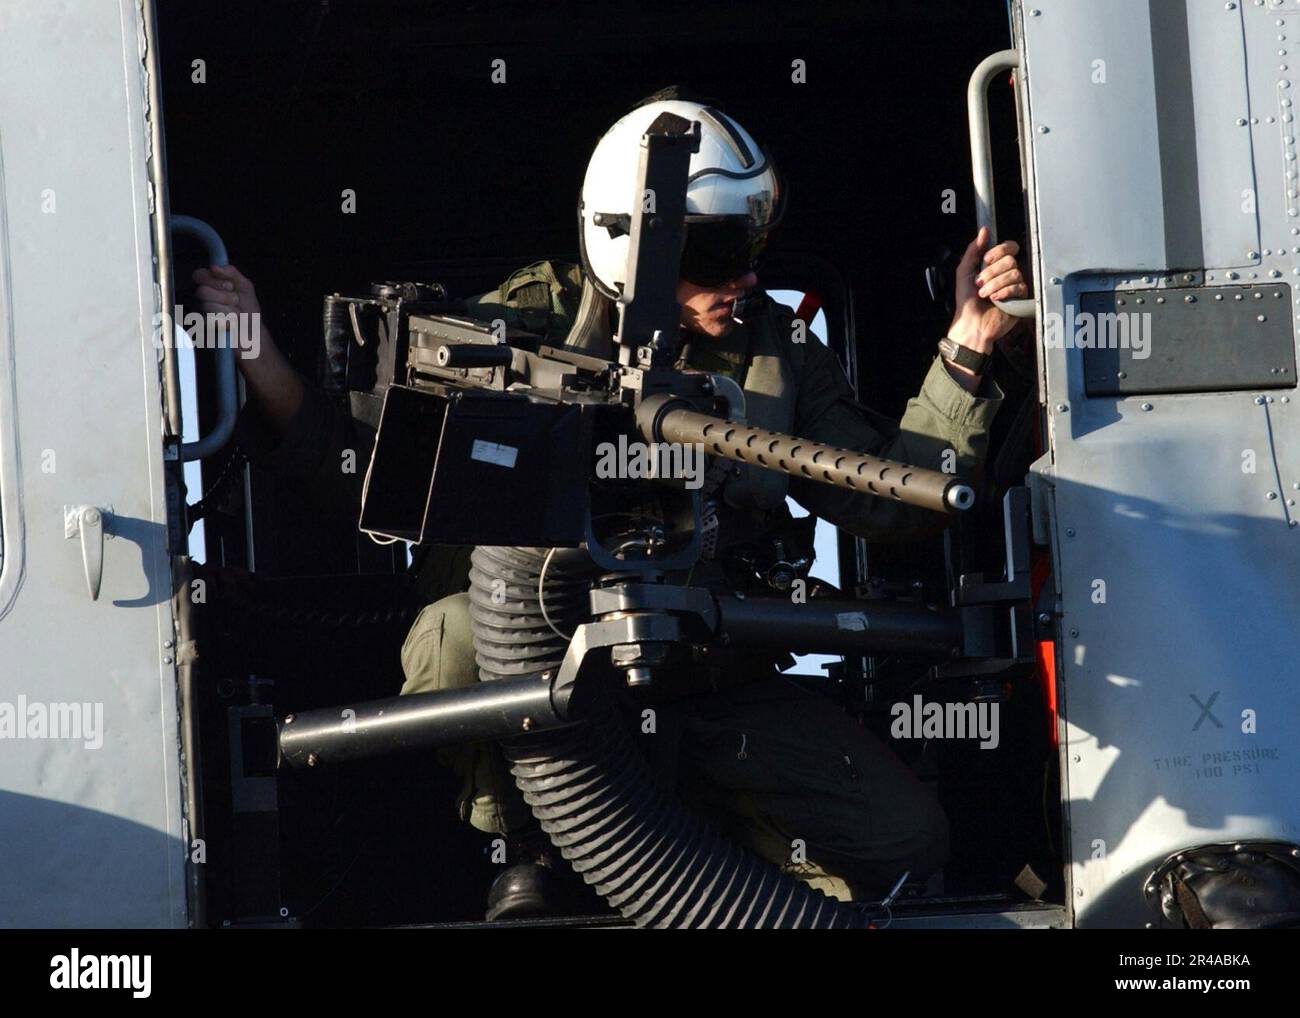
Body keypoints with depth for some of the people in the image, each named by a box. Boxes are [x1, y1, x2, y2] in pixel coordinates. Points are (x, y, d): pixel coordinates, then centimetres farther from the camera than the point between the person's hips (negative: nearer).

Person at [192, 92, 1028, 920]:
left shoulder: (780, 353, 8)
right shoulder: (530, 326, -2)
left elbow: (894, 501, 2)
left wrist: (966, 348, -6)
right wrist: (258, 353, -20)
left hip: (714, 690, 3)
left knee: (904, 840, -13)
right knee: (461, 634, -37)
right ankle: (531, 853, -7)